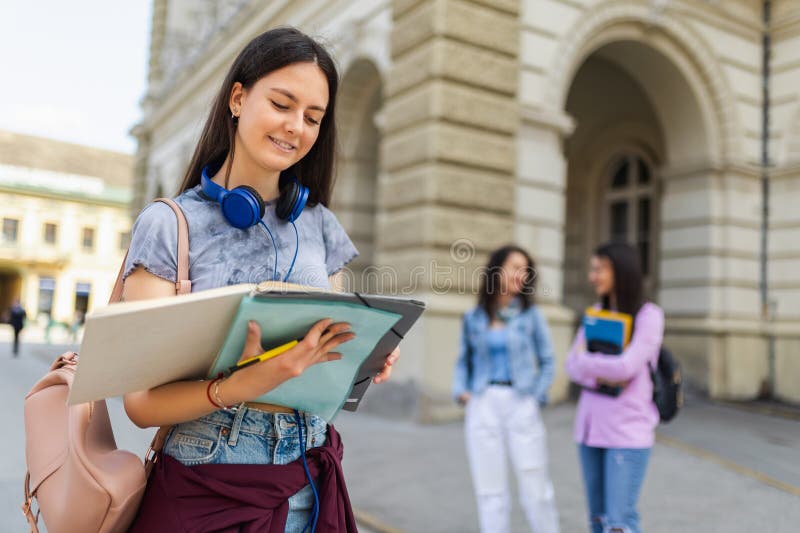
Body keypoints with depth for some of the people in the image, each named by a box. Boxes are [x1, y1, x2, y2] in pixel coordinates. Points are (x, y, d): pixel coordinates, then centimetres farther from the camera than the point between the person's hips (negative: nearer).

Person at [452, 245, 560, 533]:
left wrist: (537, 396, -5)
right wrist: (461, 392, 0)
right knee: (490, 492, 7)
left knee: (535, 490, 2)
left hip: (520, 405, -1)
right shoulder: (473, 318, 7)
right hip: (482, 405, 2)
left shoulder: (530, 314, 2)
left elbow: (546, 361, 6)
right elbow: (464, 360, 14)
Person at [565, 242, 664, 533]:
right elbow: (573, 366, 4)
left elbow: (626, 367, -19)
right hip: (592, 427, 6)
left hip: (628, 431, -6)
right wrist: (599, 376, -15)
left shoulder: (649, 315, -9)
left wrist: (585, 359, -3)